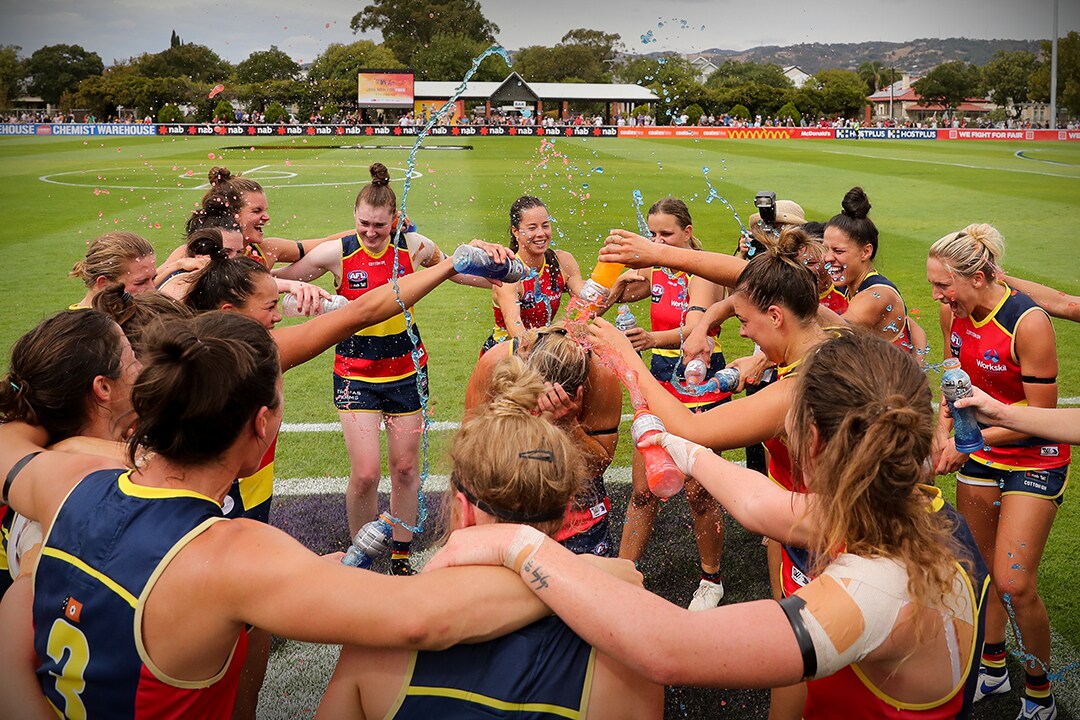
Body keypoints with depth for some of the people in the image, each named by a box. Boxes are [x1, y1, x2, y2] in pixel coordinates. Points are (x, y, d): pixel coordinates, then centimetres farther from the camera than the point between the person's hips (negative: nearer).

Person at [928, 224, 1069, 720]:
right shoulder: (954, 313, -5)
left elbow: (1041, 414, -19)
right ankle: (992, 669, 33)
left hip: (1033, 459, -6)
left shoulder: (1028, 322, -25)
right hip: (977, 452, 6)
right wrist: (944, 433, -6)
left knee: (1014, 584, -8)